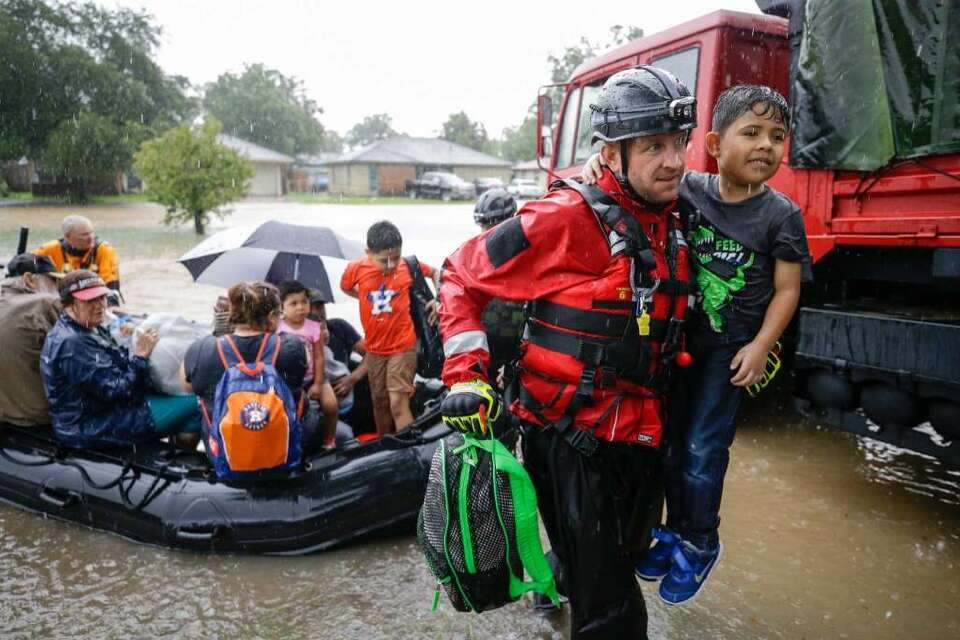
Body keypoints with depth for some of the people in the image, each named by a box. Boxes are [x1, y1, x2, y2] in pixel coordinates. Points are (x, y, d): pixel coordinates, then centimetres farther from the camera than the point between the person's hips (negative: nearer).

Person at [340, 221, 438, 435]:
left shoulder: (409, 265, -12)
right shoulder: (357, 269, -11)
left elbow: (434, 272, 8)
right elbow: (345, 287, 12)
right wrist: (370, 299, 4)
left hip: (402, 347, -3)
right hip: (374, 348, 3)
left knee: (398, 402, -11)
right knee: (380, 402, 16)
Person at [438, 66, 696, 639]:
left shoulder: (674, 227, 6)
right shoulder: (567, 219, -17)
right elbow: (462, 276, -10)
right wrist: (466, 373, -17)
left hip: (640, 438, 7)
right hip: (569, 442, -7)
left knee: (624, 555, 27)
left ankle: (557, 580, 53)